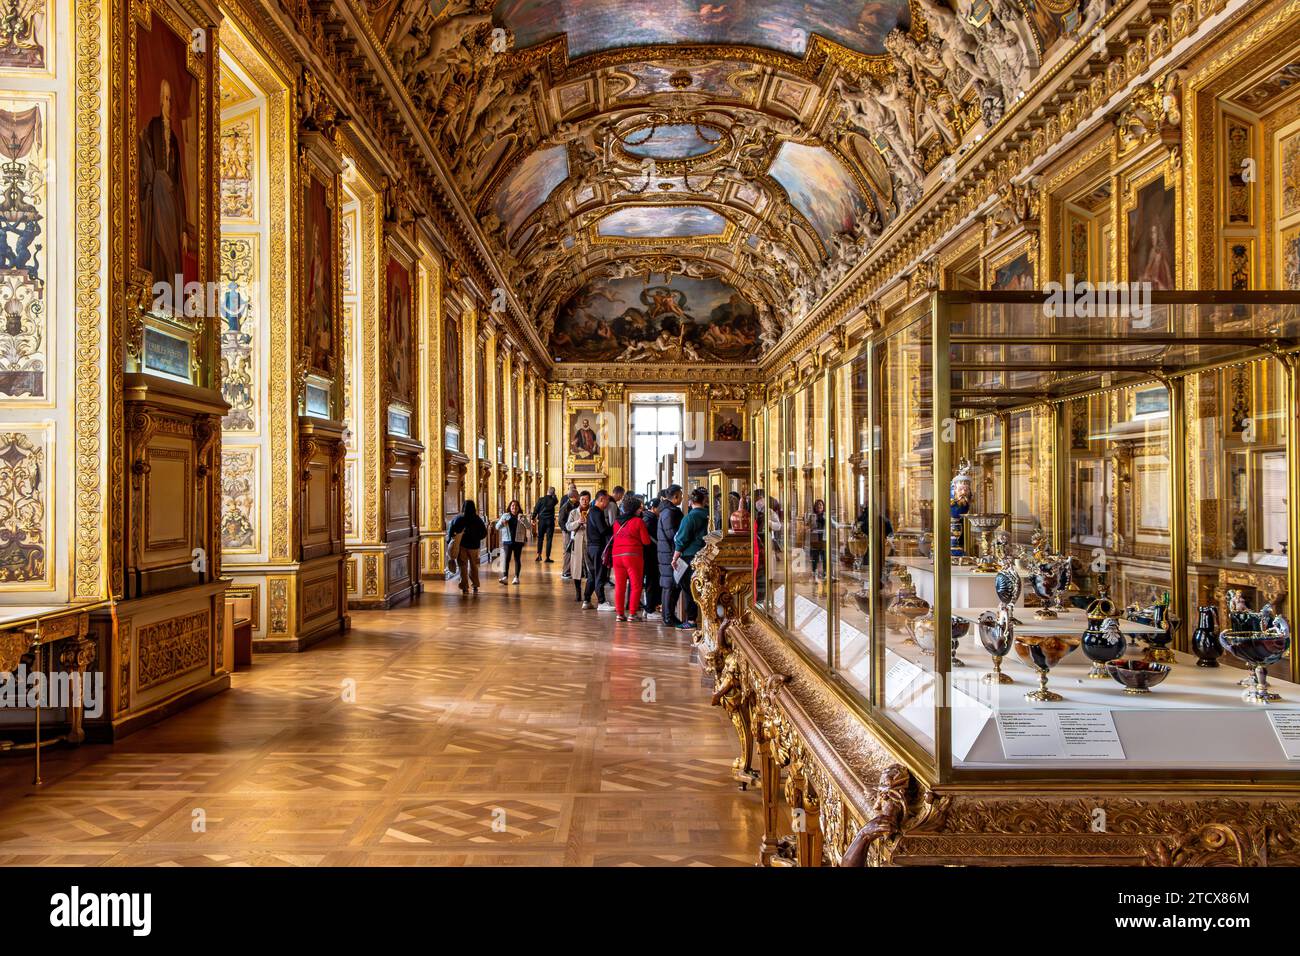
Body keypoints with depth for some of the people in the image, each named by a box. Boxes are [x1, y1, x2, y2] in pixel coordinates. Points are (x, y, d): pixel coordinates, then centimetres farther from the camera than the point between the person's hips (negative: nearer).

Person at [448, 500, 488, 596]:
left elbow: (451, 531, -11)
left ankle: (465, 587, 3)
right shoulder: (478, 520, -4)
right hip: (474, 546, 2)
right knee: (473, 566, 18)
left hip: (462, 545, -2)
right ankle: (475, 586, 20)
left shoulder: (459, 519, -9)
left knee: (463, 566, 6)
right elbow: (484, 533, 0)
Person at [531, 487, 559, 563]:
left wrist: (533, 519, 1)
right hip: (550, 521, -1)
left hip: (541, 520, 1)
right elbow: (557, 501, 21)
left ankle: (539, 554, 4)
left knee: (540, 538, 13)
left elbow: (536, 509, -5)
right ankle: (547, 557, -1)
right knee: (549, 539, 2)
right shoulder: (553, 500, -3)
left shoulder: (541, 499, -4)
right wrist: (553, 495, 8)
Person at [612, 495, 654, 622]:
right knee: (636, 585, 3)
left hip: (617, 555, 6)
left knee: (619, 585, 10)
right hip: (633, 555, -6)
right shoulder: (638, 521, -7)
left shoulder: (617, 522, 11)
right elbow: (646, 541, -5)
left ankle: (619, 613, 12)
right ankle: (632, 613, 1)